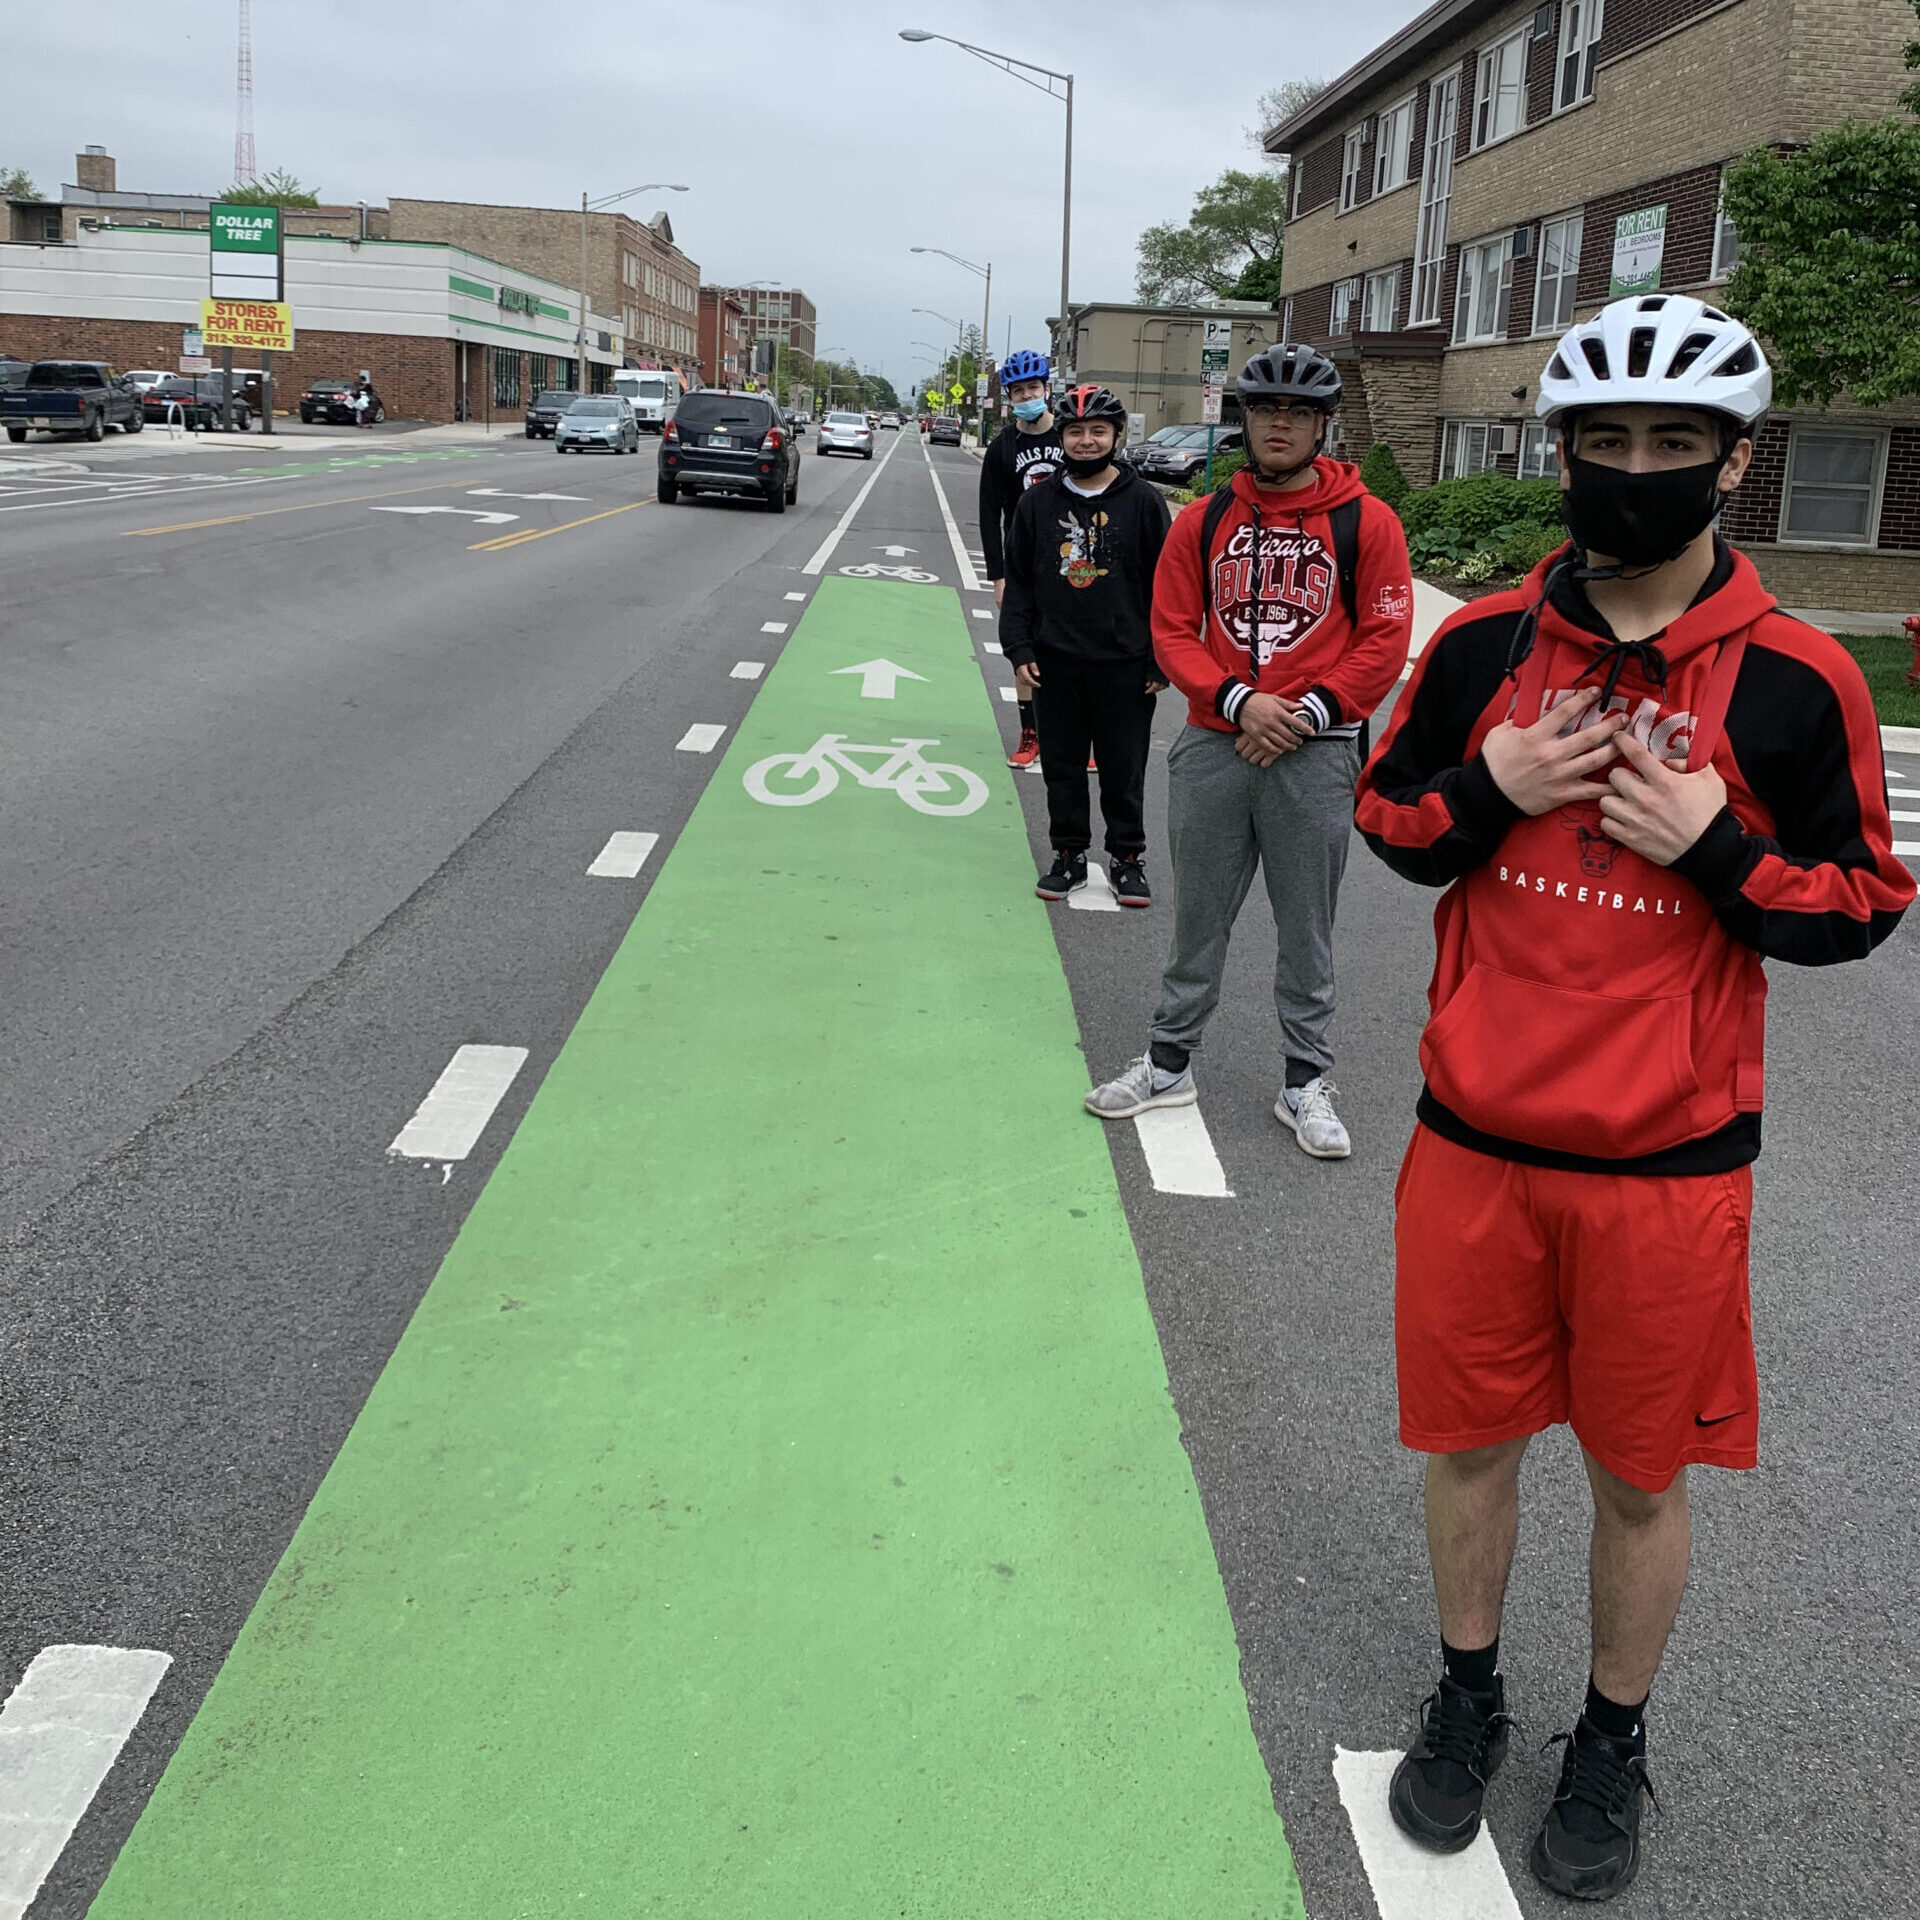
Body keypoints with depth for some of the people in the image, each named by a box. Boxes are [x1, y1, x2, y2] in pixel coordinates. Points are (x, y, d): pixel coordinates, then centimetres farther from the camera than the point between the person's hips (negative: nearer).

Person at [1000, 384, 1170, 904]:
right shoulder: (1038, 502, 6)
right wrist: (1019, 650, 1)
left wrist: (1161, 662, -4)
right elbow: (1018, 582, 10)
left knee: (1124, 769, 5)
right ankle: (1070, 855, 23)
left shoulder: (1144, 502, -2)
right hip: (1055, 661, 3)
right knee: (1062, 766, 10)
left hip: (1125, 665, -2)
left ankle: (1128, 859, 19)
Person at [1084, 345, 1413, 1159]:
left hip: (1315, 755, -2)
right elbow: (1172, 630, 5)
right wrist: (1238, 701, -10)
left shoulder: (1366, 521, 0)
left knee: (1306, 928, 7)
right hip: (1212, 746, 2)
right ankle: (1169, 1061, 25)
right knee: (1197, 915, 11)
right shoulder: (1204, 520, 7)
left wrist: (1310, 712, -12)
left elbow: (1385, 639, -2)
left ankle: (1305, 1082, 19)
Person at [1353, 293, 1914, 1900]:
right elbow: (1391, 826, 10)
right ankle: (1469, 1694, 40)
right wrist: (1492, 791, -11)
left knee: (1639, 1474, 13)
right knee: (1470, 1436, 16)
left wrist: (1713, 845, -19)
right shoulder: (1483, 646, 1)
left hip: (1667, 1165, -2)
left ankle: (1614, 1740, 37)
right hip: (1475, 1143, 2)